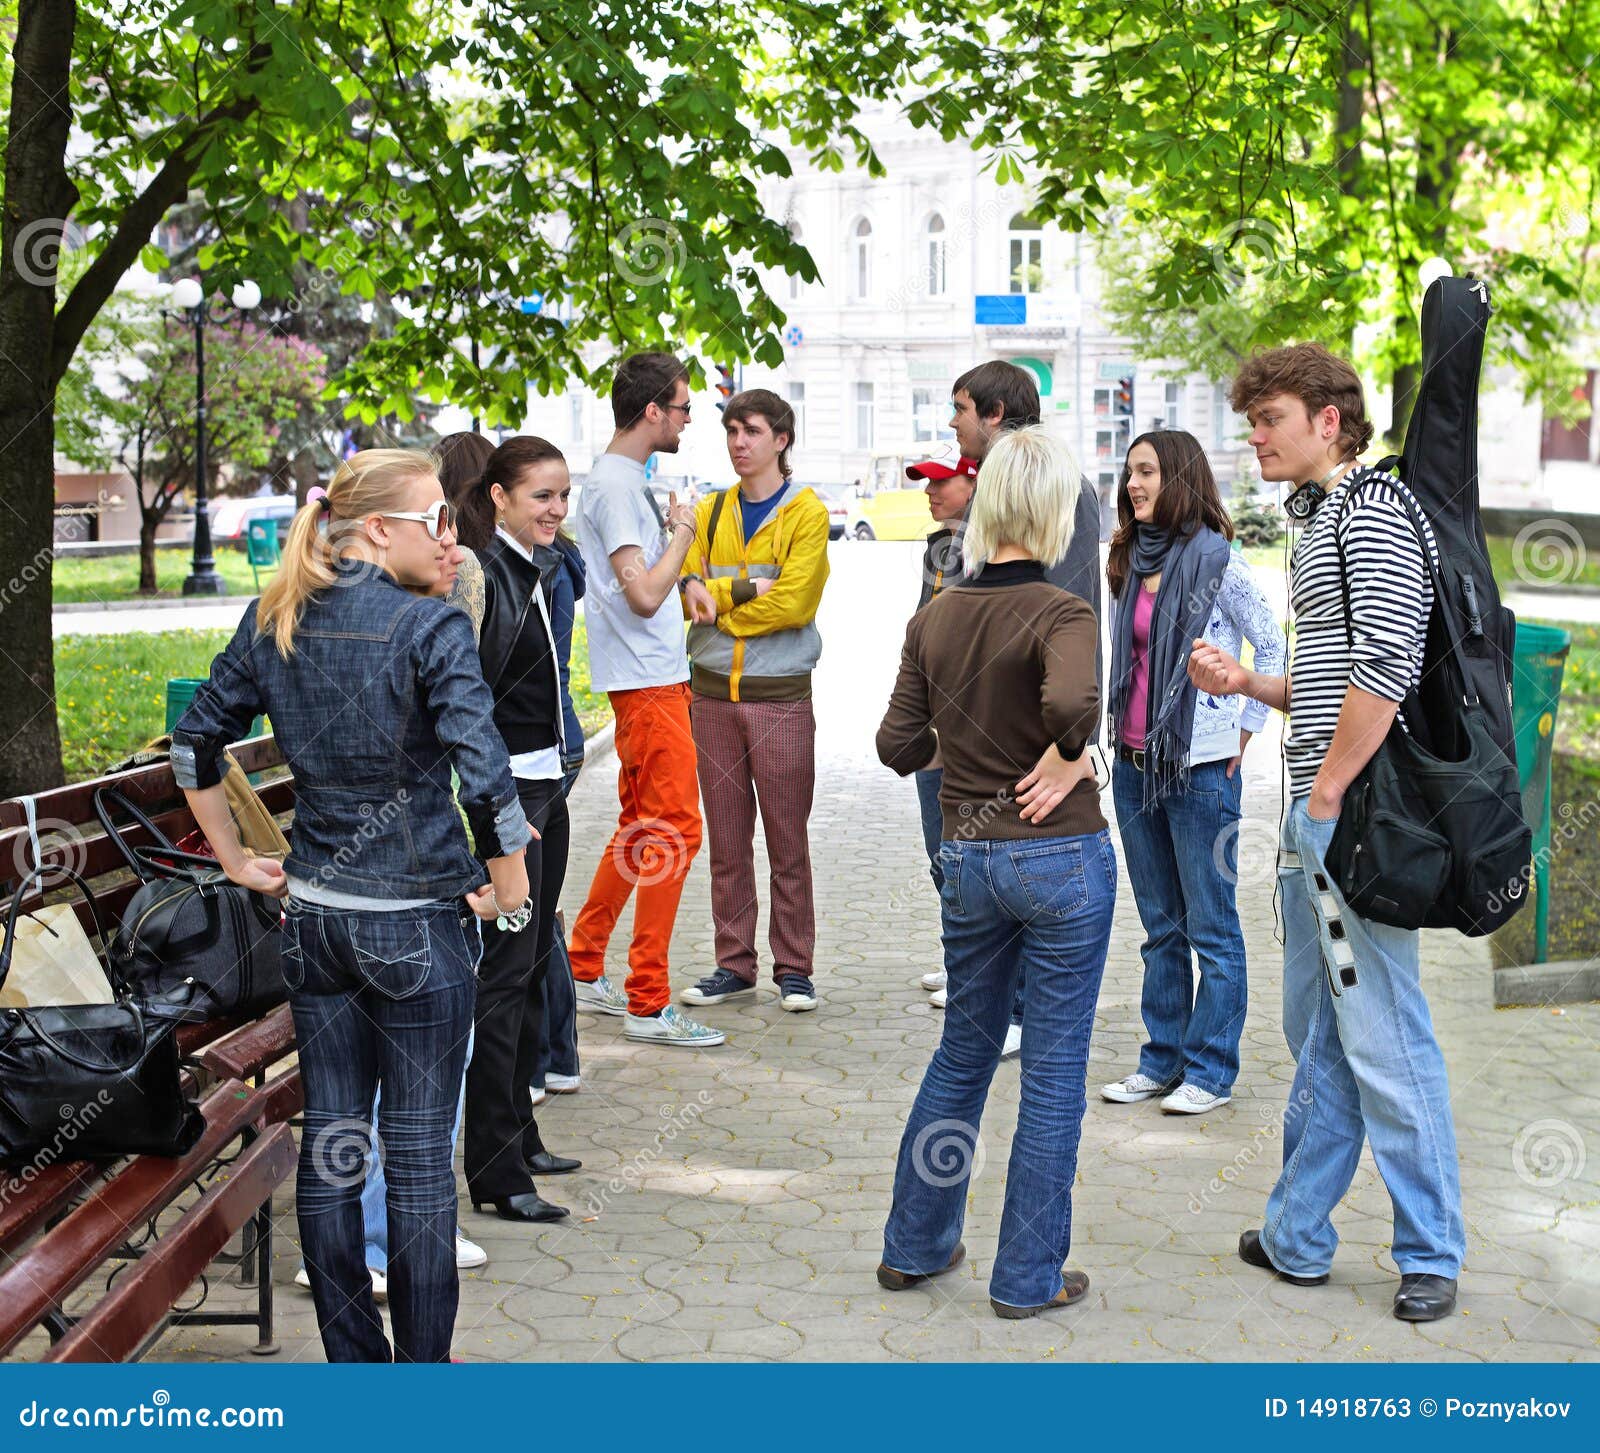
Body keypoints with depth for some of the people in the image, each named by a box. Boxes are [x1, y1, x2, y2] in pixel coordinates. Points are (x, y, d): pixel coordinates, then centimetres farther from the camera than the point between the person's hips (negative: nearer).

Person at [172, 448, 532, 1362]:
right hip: (417, 923, -6)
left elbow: (197, 745, 10)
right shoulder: (431, 627, -15)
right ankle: (423, 1368, 13)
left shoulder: (274, 624, 4)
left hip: (314, 913, 6)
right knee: (420, 1156, 4)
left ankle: (352, 1360, 24)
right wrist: (509, 891, -10)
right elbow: (487, 778, -23)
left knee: (330, 1144, 13)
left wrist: (237, 861, 16)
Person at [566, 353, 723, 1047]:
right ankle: (648, 1003, -4)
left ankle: (584, 971, 25)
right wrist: (682, 530, -11)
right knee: (673, 829, -9)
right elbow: (644, 594, -22)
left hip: (654, 678, 11)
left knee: (641, 829, 17)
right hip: (646, 682, -11)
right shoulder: (614, 484, -16)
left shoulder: (627, 480, 16)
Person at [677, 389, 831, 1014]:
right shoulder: (709, 512, 12)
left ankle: (793, 968, 9)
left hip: (779, 695, -4)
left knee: (787, 839, 1)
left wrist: (716, 601, -7)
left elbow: (793, 604, -13)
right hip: (713, 692, 4)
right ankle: (734, 964, 16)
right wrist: (746, 590, -13)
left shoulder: (807, 512, -2)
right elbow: (684, 589, 4)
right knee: (727, 839, 7)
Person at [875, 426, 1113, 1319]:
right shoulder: (1060, 615, -15)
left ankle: (915, 1245, 30)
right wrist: (1071, 750, -15)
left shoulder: (934, 618, 2)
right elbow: (1070, 703, -35)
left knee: (964, 1052, 21)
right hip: (1063, 856, -5)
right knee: (1055, 1069, 7)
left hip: (969, 859, 5)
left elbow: (899, 747, 2)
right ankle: (1029, 1278, 15)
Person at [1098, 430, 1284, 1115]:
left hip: (1200, 768, -7)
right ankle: (1163, 1058, 23)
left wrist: (1243, 731, -5)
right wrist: (1122, 730, 13)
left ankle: (1211, 1070, 9)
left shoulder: (1216, 559, -9)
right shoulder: (1131, 563, 11)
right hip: (1134, 765, 7)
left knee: (1211, 928, 2)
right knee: (1161, 926, 14)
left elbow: (1274, 648, -6)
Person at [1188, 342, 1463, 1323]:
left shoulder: (1374, 505, -11)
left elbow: (1387, 667, -22)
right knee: (1318, 1035, 15)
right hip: (1318, 812, 10)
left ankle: (1433, 1253, 9)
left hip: (1355, 815, -10)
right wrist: (1247, 684, 11)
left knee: (1383, 1038, -3)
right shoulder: (1327, 522, 20)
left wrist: (1327, 795, -19)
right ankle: (1298, 1239, 24)